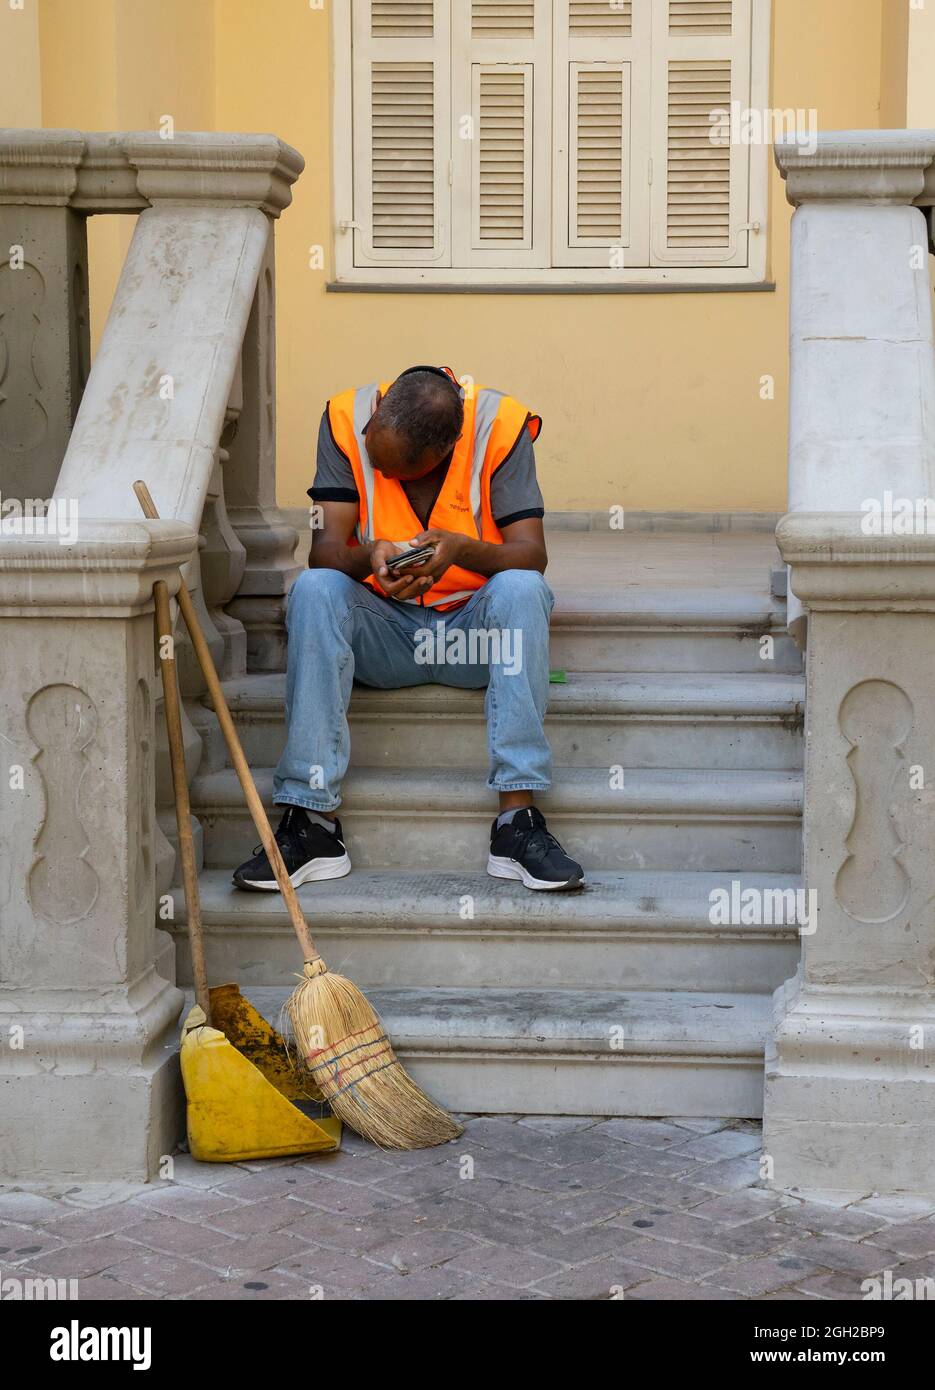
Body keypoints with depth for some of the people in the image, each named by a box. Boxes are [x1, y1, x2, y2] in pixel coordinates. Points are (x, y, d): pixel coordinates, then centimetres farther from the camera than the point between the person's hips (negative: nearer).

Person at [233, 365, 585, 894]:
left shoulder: (500, 425, -13)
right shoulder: (348, 418, -9)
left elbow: (532, 553, -18)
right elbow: (325, 548, -14)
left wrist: (461, 549, -38)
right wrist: (369, 558, -37)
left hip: (474, 631, -1)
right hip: (383, 629, 1)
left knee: (521, 589, -32)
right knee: (315, 590, -28)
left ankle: (519, 820, -34)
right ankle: (313, 823, -32)